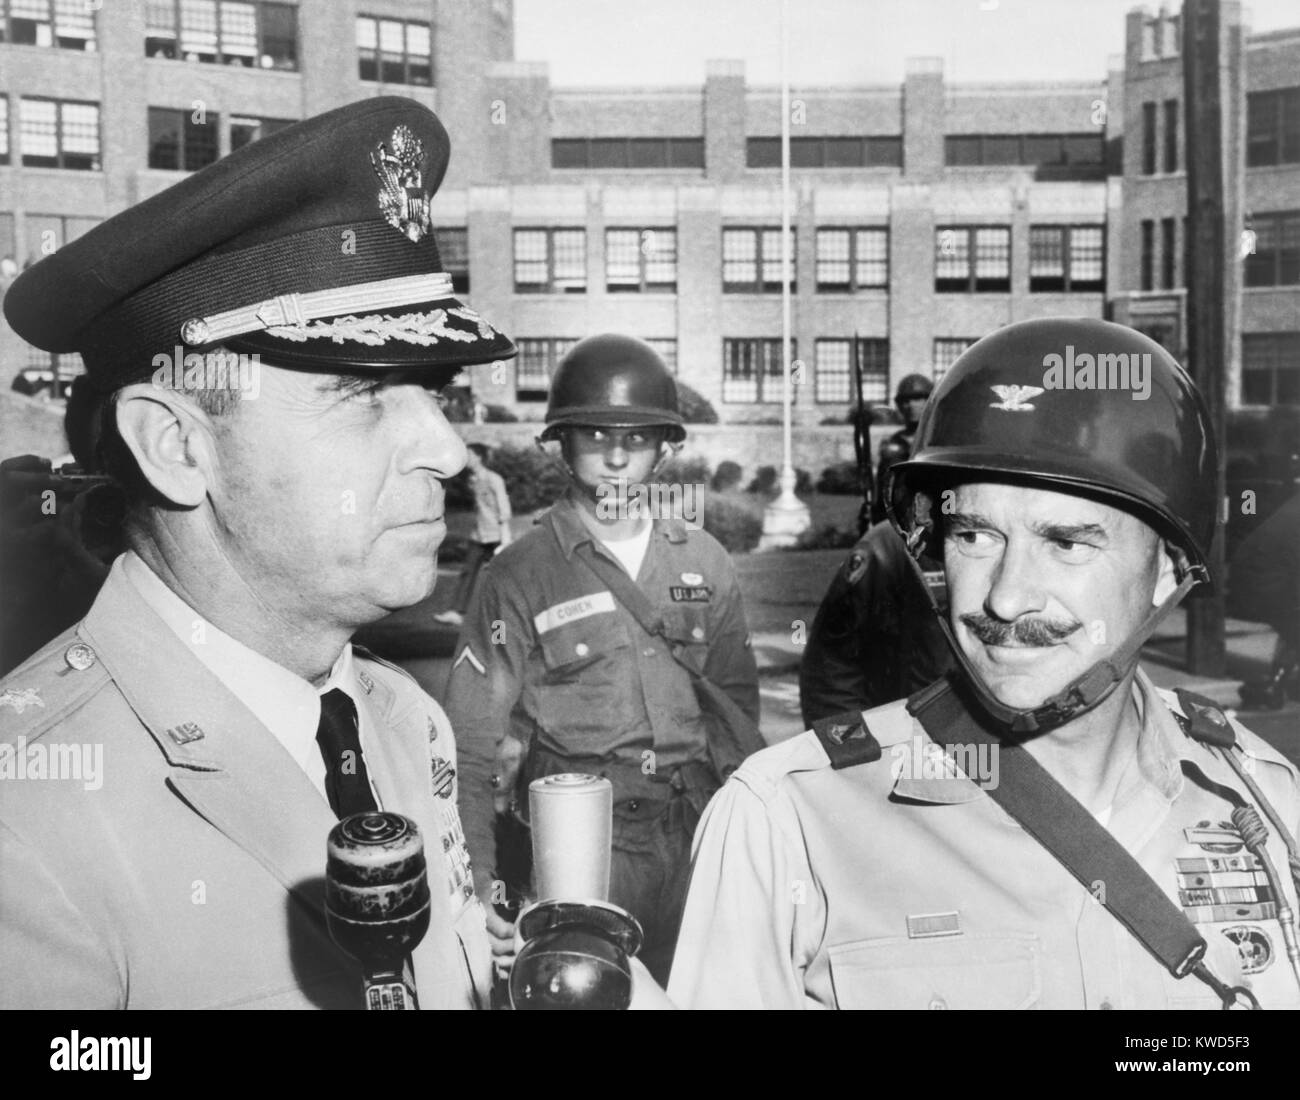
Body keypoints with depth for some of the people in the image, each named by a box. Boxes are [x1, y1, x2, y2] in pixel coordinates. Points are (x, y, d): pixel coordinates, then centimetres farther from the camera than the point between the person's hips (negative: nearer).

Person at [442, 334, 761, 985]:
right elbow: (468, 744, -10)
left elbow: (734, 702, 10)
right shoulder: (519, 575, -9)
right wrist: (479, 882, -19)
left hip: (696, 835, 4)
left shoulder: (704, 563, 3)